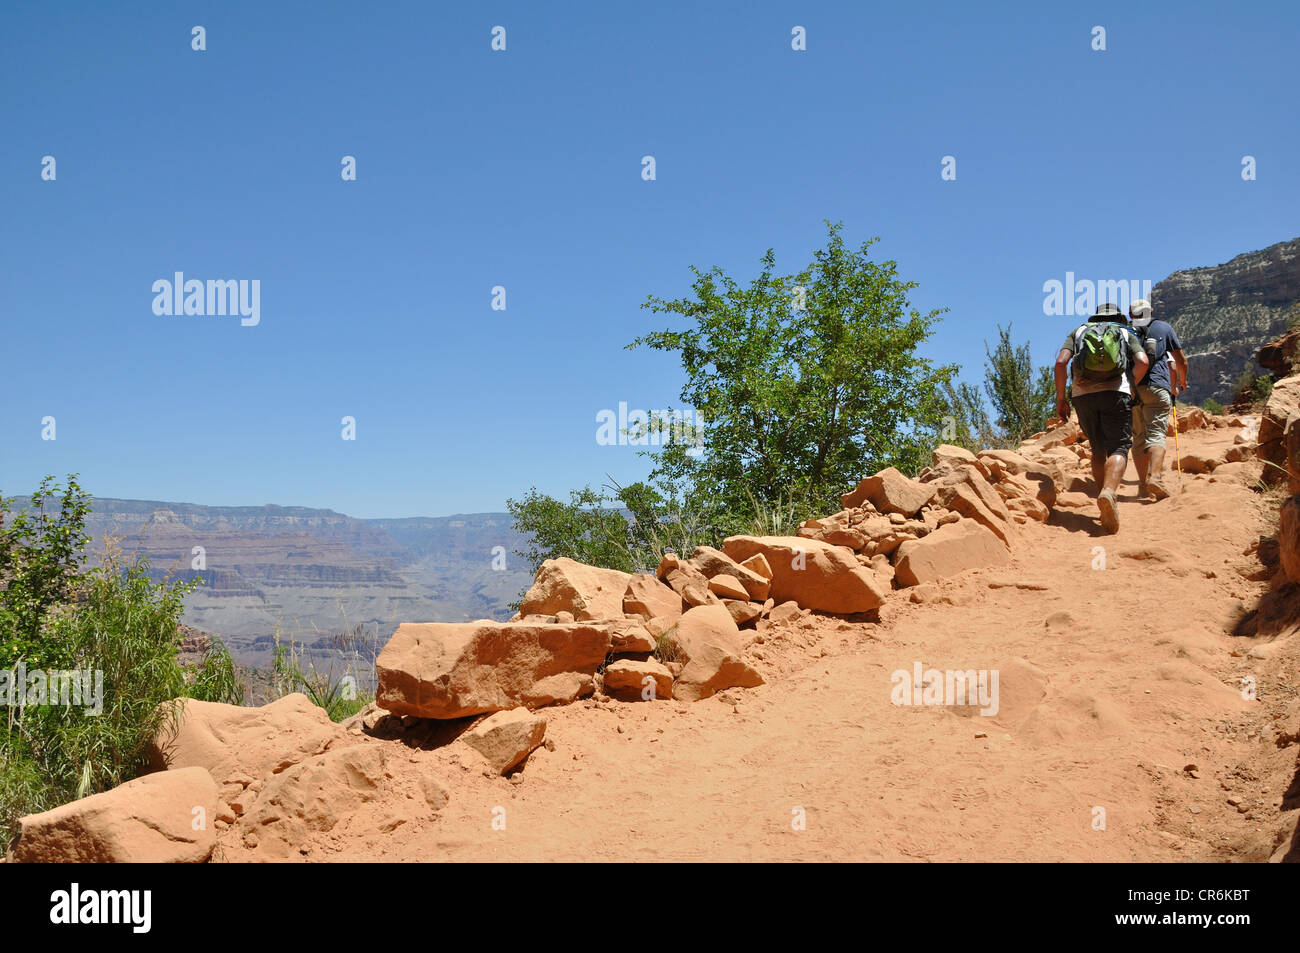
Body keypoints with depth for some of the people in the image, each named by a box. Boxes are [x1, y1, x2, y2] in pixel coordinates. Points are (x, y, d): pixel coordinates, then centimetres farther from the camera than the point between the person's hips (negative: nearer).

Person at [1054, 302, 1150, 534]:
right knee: (1118, 448, -8)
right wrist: (1131, 386, 17)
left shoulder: (1078, 331, 24)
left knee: (1098, 450, 17)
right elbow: (1143, 362, 2)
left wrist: (1060, 398, 10)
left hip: (1082, 395, 2)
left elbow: (1061, 362, 7)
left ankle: (1105, 497, 9)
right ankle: (1109, 492, -35)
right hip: (1116, 393, -2)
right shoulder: (1126, 334, 22)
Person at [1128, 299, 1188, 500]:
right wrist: (1182, 383, 38)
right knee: (1156, 434, -8)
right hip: (1157, 386, -2)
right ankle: (1155, 477, -28)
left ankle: (1143, 486, 1)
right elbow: (1181, 362, 20)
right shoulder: (1164, 327, 17)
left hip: (1129, 388, 2)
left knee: (1139, 437, 7)